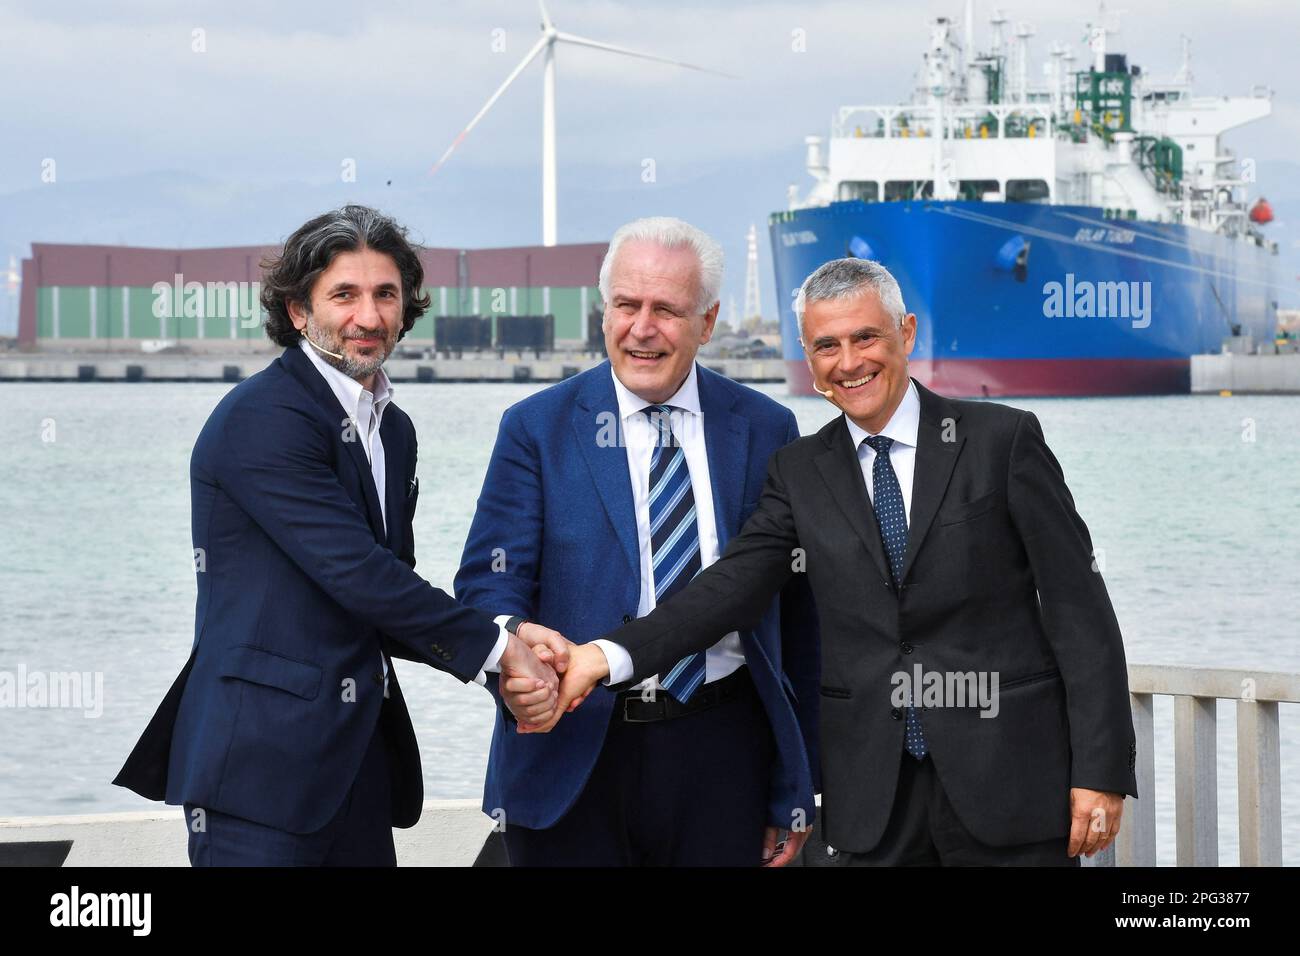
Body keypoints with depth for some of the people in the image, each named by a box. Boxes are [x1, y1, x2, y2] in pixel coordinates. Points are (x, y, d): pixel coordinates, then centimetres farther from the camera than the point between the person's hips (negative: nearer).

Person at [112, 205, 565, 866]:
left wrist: (508, 645, -3)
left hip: (360, 754, 8)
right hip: (263, 756, -8)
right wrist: (496, 647, -12)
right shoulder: (261, 420, -12)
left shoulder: (393, 429, 16)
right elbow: (356, 573, -18)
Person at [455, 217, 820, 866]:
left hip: (722, 756, 1)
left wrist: (793, 790, 6)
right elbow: (490, 581, -5)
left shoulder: (765, 430, 6)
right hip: (574, 757, -1)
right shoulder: (537, 429, 2)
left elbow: (793, 614, 7)